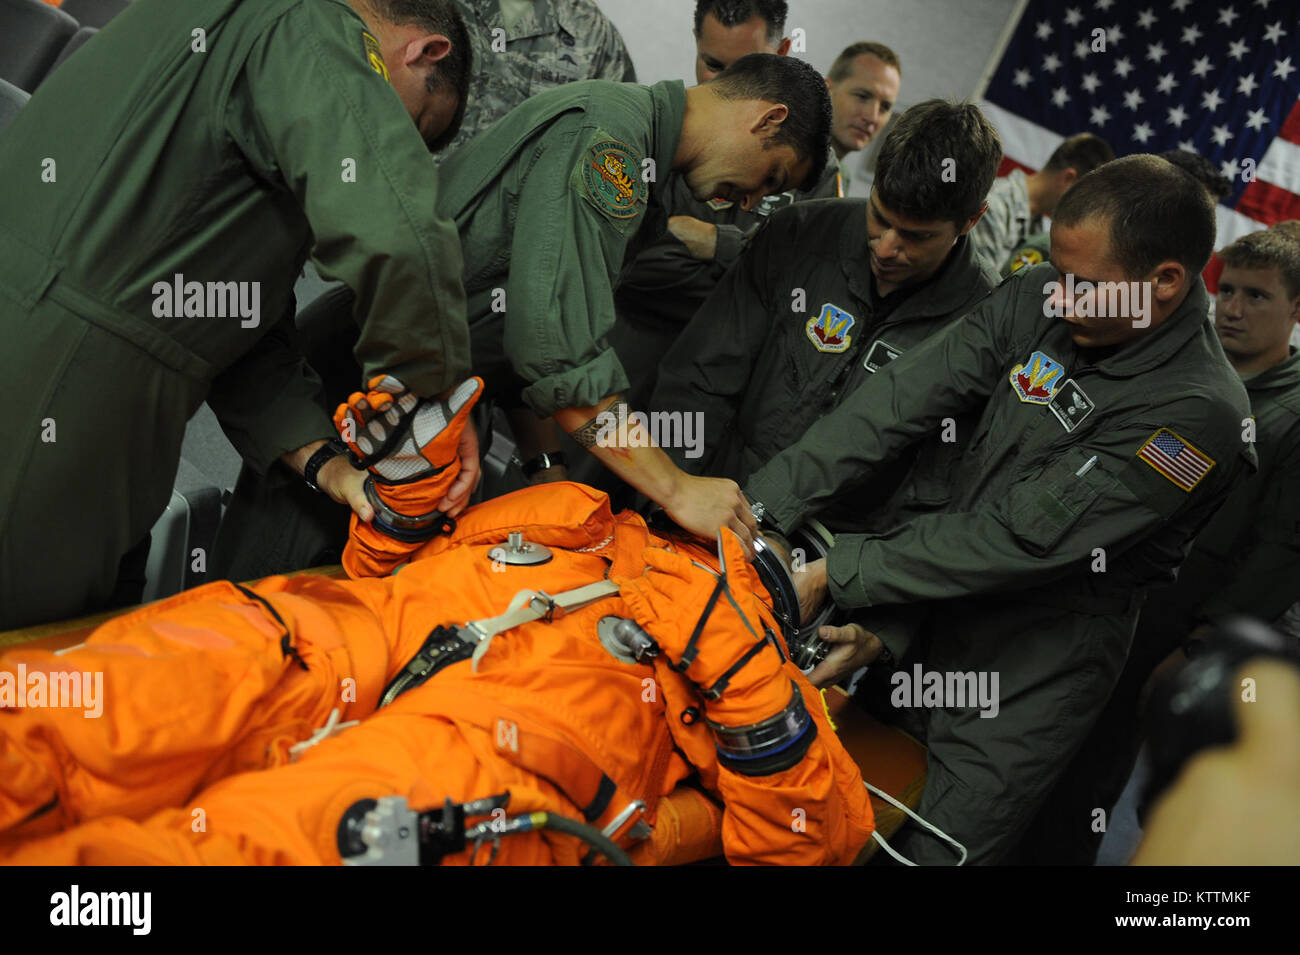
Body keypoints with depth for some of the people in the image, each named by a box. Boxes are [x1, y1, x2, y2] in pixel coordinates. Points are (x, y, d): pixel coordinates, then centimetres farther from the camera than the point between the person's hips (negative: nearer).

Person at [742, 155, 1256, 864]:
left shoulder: (1198, 414, -24)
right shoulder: (1037, 302, -6)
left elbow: (1020, 540, -26)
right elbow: (898, 400, -12)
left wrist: (834, 573, -24)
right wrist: (762, 510, -21)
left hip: (1032, 671, -5)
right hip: (931, 622, 6)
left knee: (935, 851, 5)